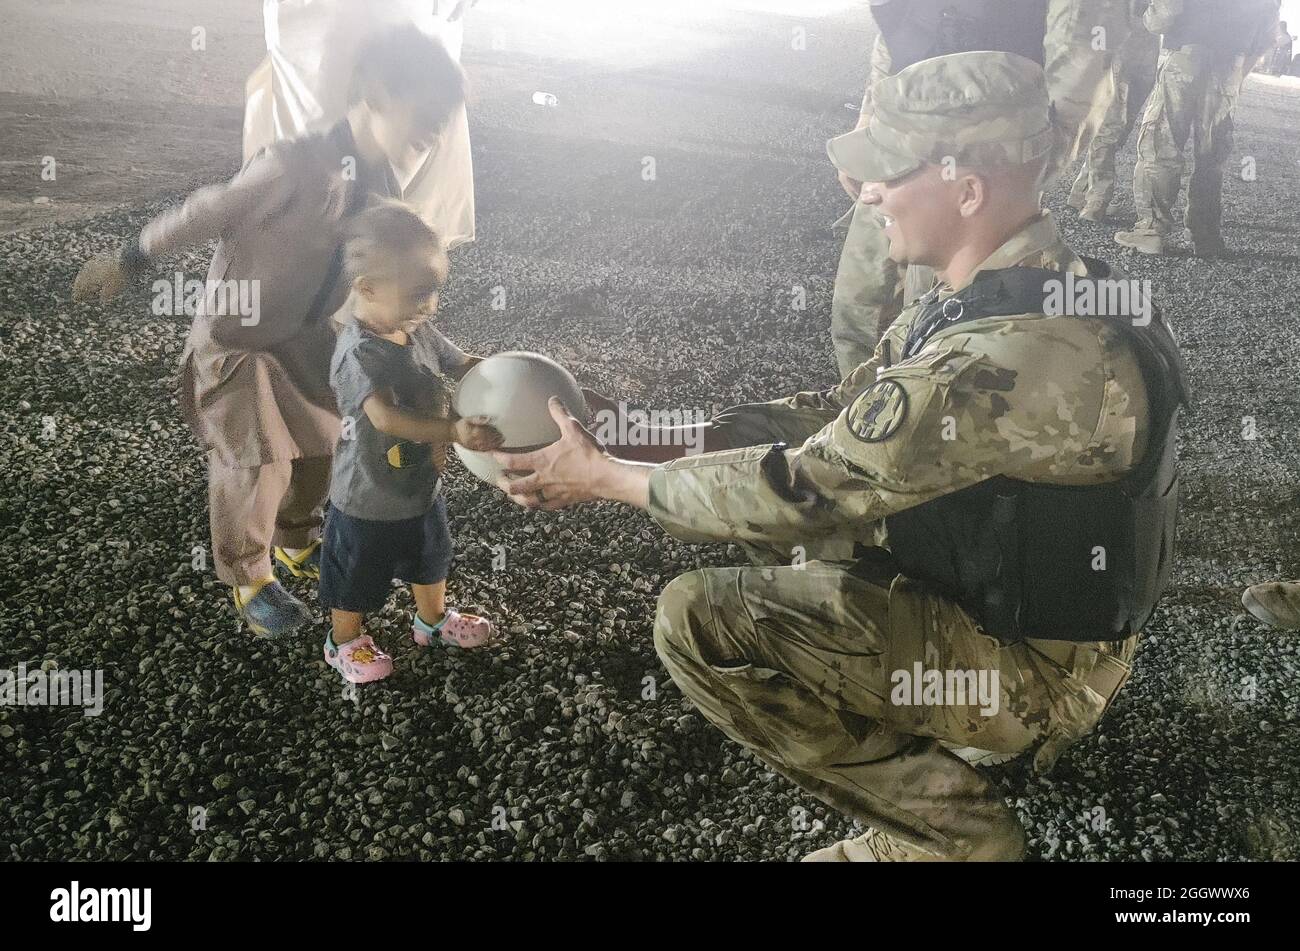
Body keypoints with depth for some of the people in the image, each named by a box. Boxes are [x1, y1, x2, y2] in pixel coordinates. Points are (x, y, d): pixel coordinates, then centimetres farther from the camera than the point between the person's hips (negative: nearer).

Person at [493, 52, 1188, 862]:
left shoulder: (1014, 354, -32)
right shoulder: (998, 290, 0)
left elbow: (796, 492, -27)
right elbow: (831, 416, 4)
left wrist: (604, 478, -14)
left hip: (1024, 663, -9)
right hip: (987, 582, 9)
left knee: (699, 619, -19)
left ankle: (953, 829, -2)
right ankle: (932, 726, 17)